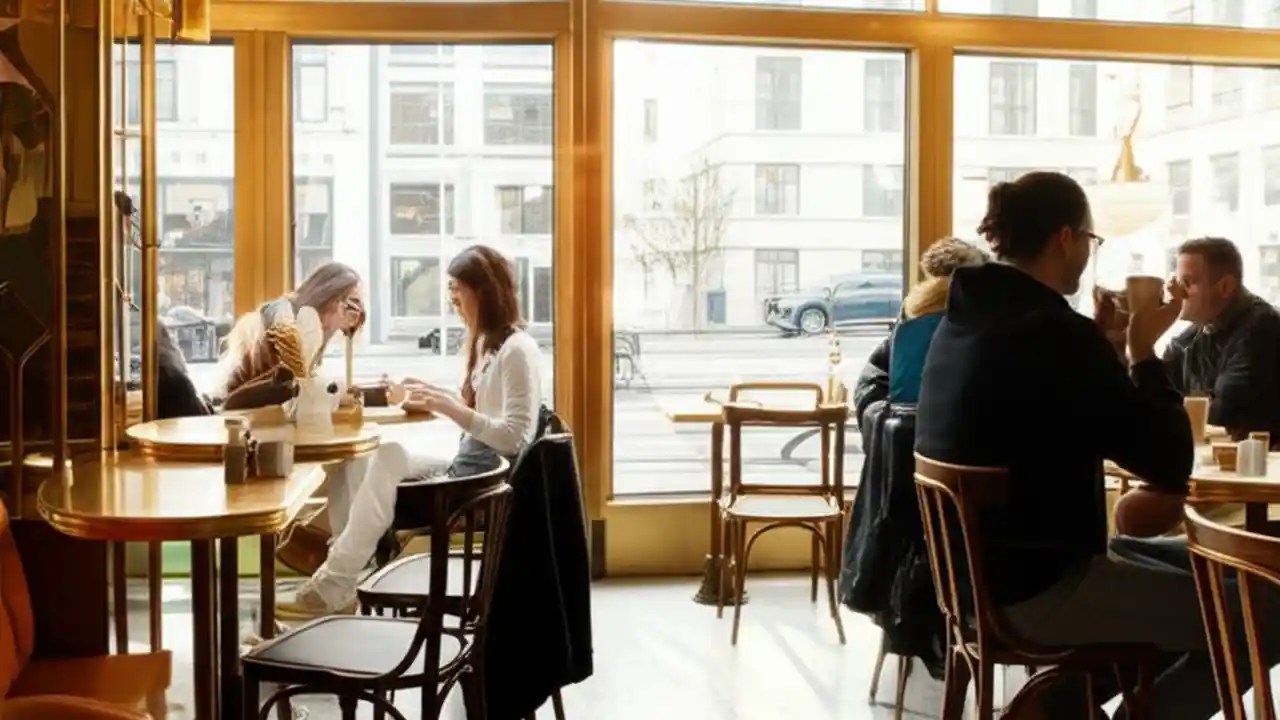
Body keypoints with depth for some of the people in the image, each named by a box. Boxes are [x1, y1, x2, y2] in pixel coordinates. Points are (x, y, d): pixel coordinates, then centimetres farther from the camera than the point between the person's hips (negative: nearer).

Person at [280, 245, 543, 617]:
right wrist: (439, 397, 4)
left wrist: (451, 407, -24)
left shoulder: (517, 349, -13)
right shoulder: (486, 343, 17)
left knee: (390, 457, -25)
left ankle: (334, 586, -18)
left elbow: (514, 437, -20)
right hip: (469, 468, 9)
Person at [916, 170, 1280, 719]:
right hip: (1041, 588, -9)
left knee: (1195, 569, 25)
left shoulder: (967, 317, 5)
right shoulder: (1058, 333, -23)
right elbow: (1171, 466, -17)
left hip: (986, 568, 9)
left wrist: (1100, 342, 9)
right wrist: (1143, 351, -6)